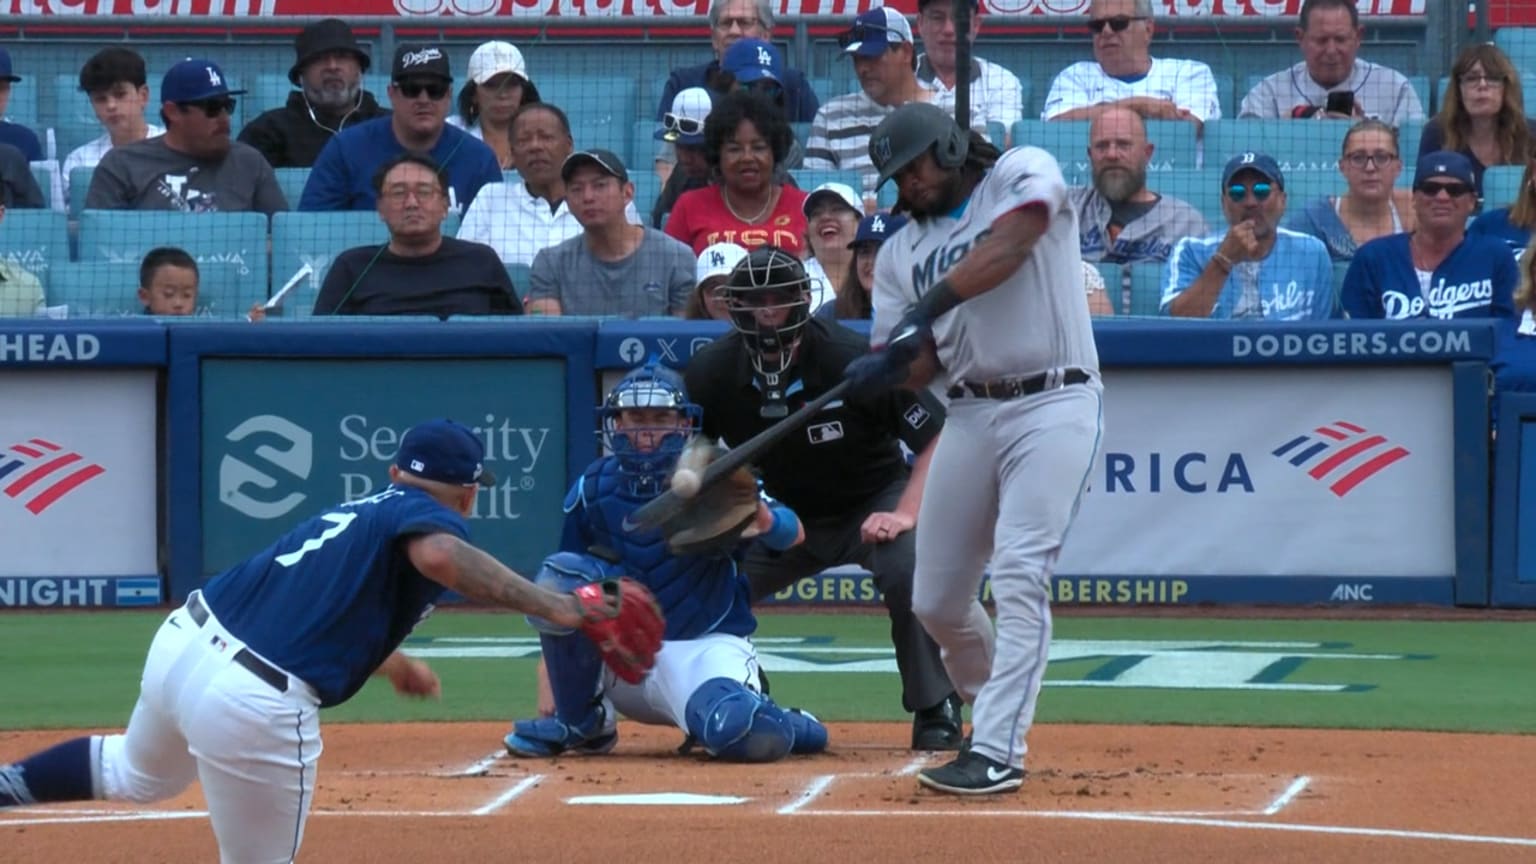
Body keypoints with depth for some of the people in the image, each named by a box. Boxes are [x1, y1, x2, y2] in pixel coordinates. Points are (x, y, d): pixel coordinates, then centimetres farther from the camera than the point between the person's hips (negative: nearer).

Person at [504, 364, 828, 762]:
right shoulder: (593, 490, 0)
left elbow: (794, 533, -16)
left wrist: (765, 521, -41)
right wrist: (548, 694, -6)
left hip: (705, 646, -3)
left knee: (740, 733, -35)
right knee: (558, 575, -22)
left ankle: (789, 727, 5)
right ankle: (582, 723, -7)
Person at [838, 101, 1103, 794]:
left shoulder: (1024, 173, 3)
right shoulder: (902, 252, 16)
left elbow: (1009, 246, -19)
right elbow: (918, 363, 8)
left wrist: (931, 303, -27)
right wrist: (883, 371, -16)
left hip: (1053, 405, -6)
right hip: (969, 416, 6)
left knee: (1019, 576, -17)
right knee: (936, 601, 6)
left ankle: (997, 752, -20)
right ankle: (991, 708, 33)